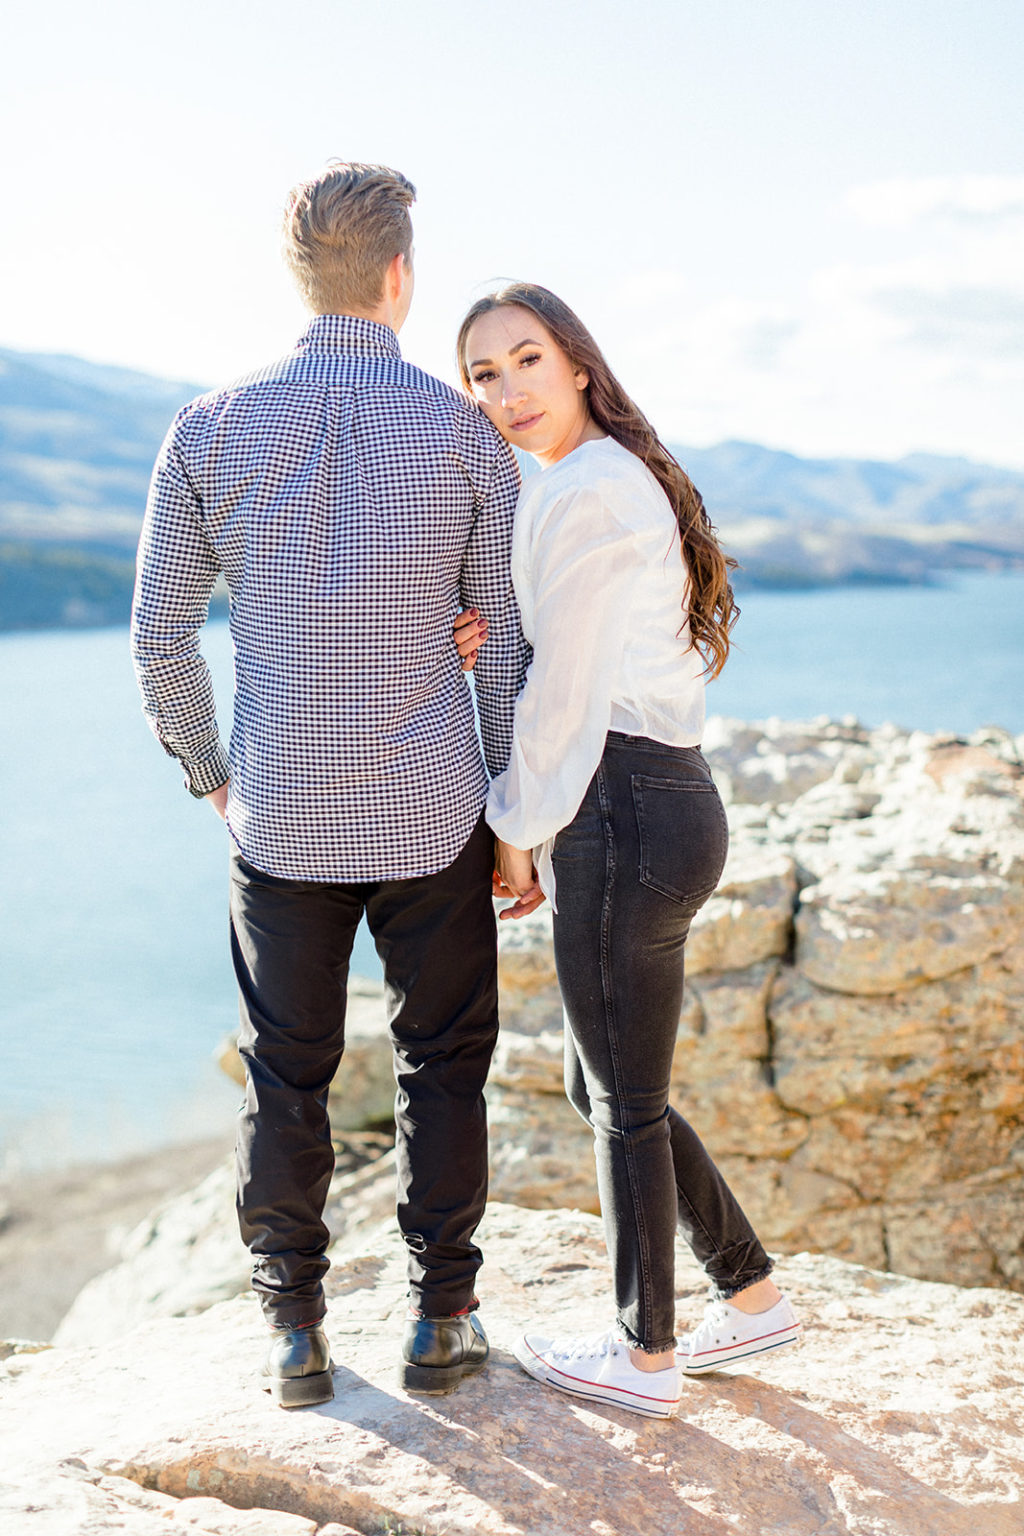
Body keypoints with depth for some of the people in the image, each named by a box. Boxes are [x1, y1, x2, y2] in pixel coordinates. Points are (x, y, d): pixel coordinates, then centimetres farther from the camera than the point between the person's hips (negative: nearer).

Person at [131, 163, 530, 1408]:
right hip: (432, 816, -1)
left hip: (282, 818, 1)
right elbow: (509, 643, -3)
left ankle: (295, 1331, 21)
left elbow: (161, 637, 0)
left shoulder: (211, 430, -5)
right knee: (442, 1066, 15)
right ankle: (439, 1319, 22)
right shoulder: (467, 432, -7)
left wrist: (208, 776, 16)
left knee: (287, 1077, 14)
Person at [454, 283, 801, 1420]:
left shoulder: (579, 492, -13)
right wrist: (499, 639, 1)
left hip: (620, 810, -10)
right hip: (670, 801, 10)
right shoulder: (629, 477, 18)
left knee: (624, 1102, 6)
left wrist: (519, 829, 0)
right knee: (602, 1083, 20)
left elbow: (565, 695, -13)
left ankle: (645, 1357, 23)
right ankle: (752, 1293, 30)